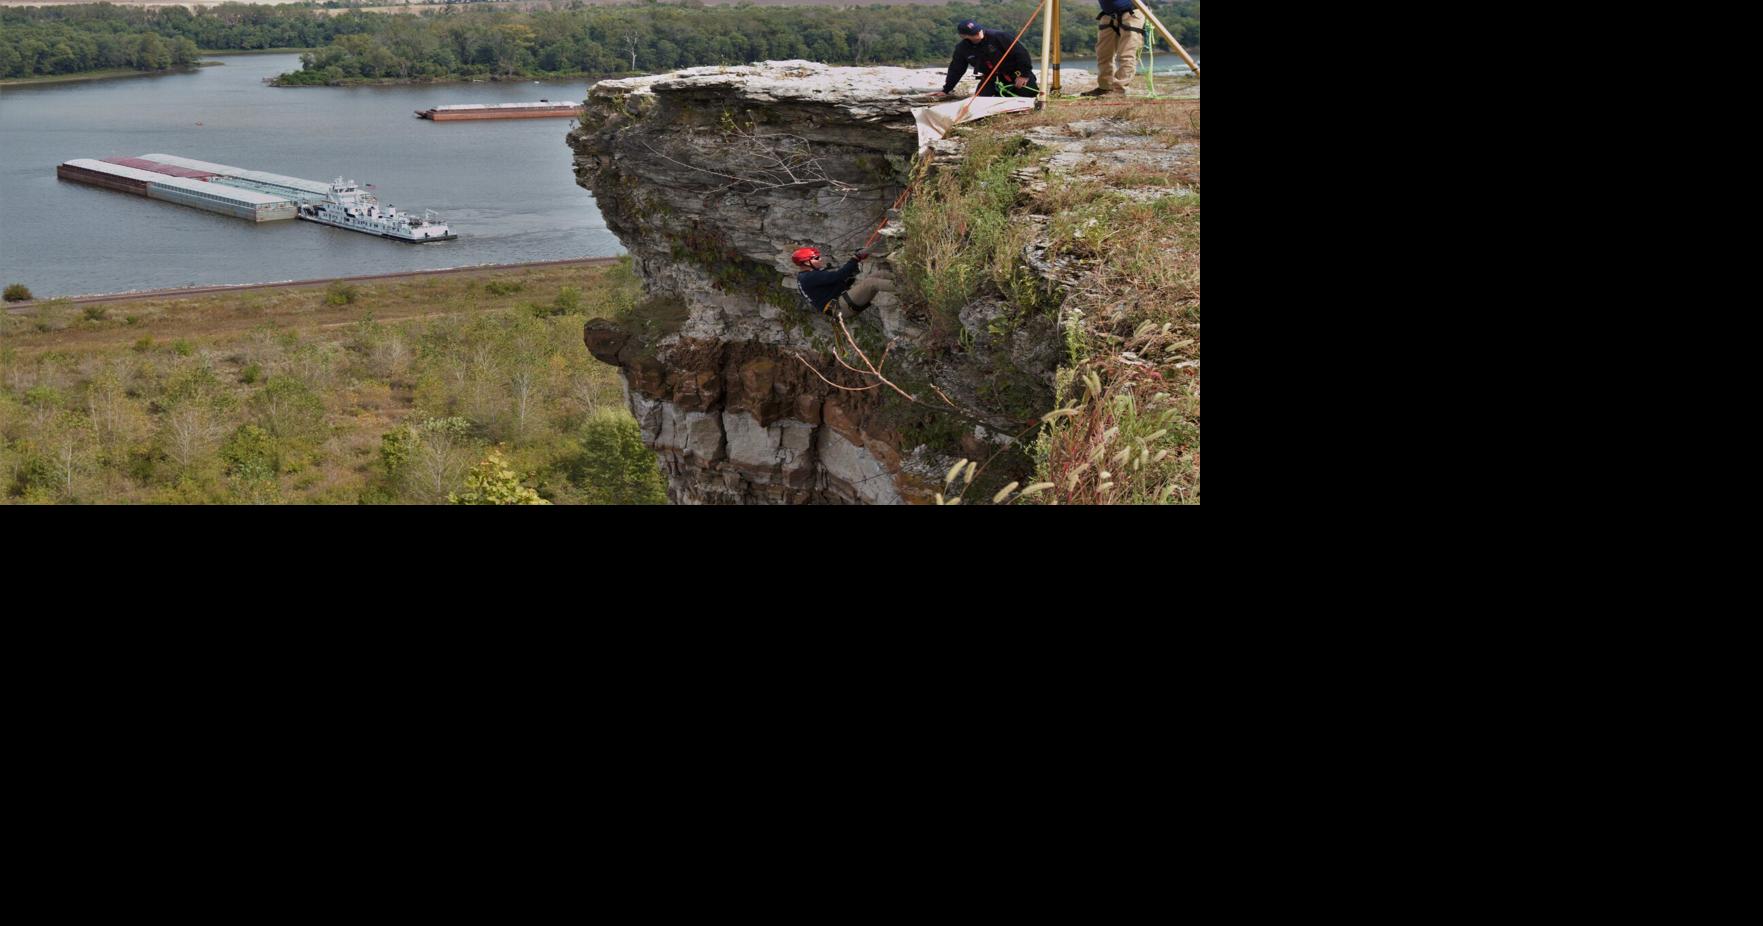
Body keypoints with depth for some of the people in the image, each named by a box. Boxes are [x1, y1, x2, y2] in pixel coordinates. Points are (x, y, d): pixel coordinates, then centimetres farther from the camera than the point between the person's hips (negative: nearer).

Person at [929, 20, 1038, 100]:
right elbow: (956, 70, 4)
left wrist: (1024, 74, -23)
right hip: (992, 77, 4)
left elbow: (1021, 52, -21)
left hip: (1014, 72, -4)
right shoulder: (962, 49, -9)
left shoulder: (997, 37, -24)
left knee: (1027, 93, -20)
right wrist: (946, 90, 3)